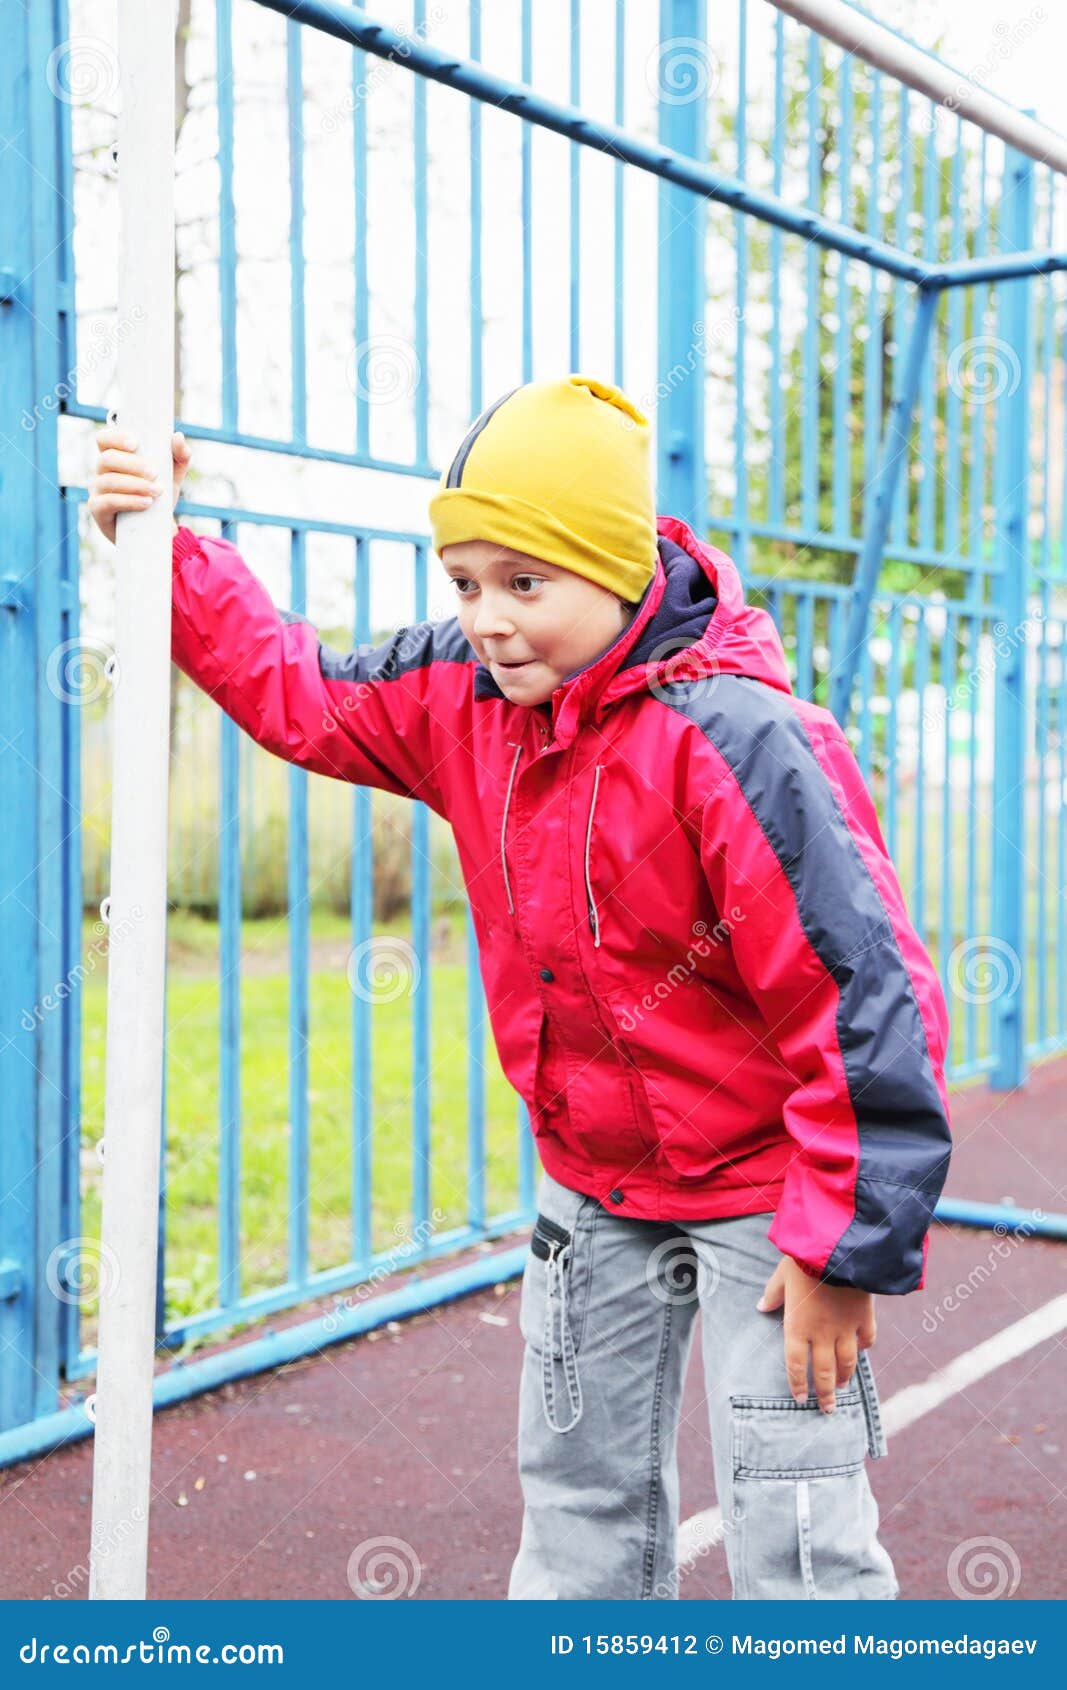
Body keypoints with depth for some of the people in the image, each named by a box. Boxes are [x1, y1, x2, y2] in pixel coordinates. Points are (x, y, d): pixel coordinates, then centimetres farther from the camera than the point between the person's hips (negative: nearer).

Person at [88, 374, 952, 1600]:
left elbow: (866, 997, -26)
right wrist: (166, 555, 2)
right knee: (579, 1493, 20)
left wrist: (848, 1245, -23)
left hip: (759, 1184, -6)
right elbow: (299, 693, 10)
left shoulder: (731, 739, -28)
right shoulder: (463, 697, -6)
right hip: (591, 1186, 7)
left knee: (794, 1535, -1)